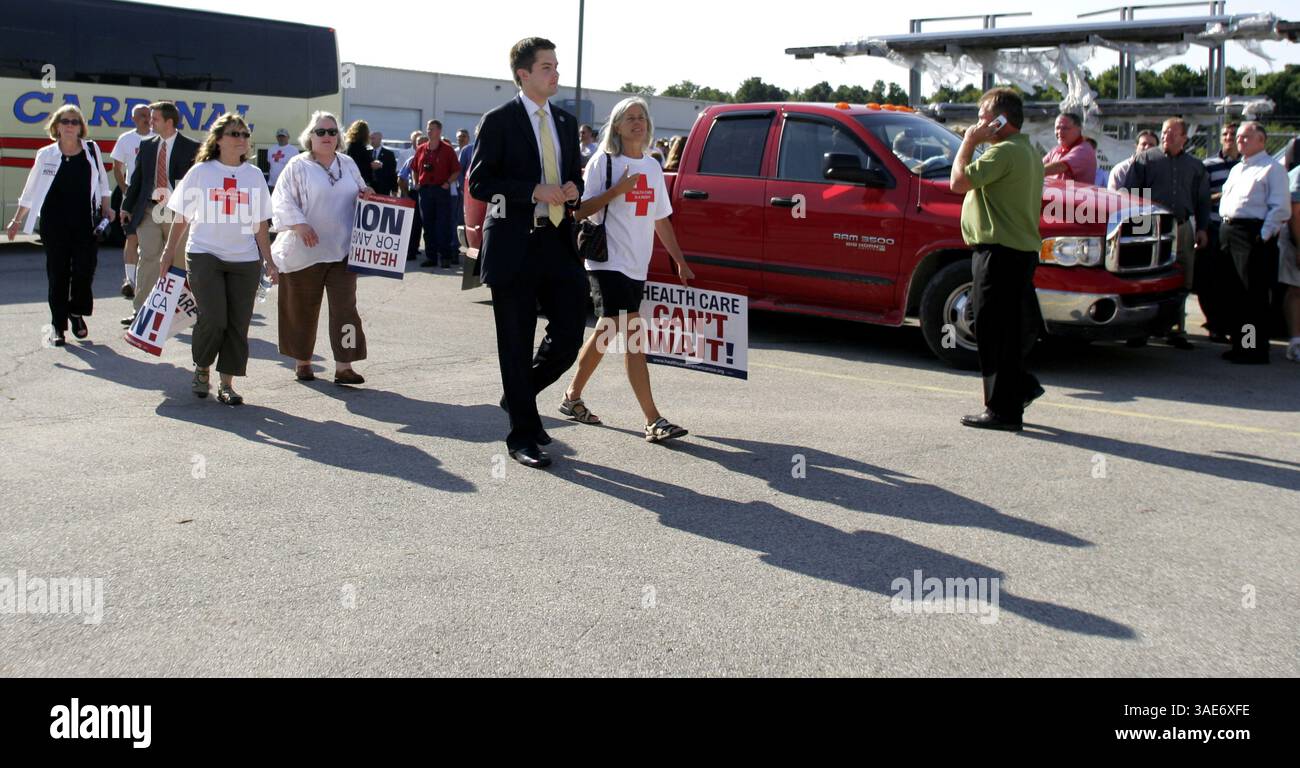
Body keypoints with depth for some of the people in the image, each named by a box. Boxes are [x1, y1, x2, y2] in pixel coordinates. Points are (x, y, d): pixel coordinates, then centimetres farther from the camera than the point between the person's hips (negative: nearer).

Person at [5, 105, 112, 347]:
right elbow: (31, 191, 10)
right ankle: (59, 326, 9)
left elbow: (102, 183, 17)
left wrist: (106, 208, 6)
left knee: (85, 270, -3)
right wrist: (16, 220, 11)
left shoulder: (92, 150, 7)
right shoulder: (46, 155, 4)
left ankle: (77, 312, 22)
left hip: (86, 222, 1)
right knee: (57, 273, 2)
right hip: (55, 223, -1)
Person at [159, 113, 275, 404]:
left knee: (238, 324, 0)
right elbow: (181, 216, 7)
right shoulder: (201, 171, 2)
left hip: (245, 260, 3)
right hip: (205, 255, -3)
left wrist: (269, 261, 8)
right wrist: (170, 252, 5)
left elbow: (260, 224, 11)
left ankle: (227, 384, 10)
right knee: (213, 319, -13)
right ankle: (202, 369, 13)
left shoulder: (254, 175, 9)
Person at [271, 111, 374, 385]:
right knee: (303, 308, 7)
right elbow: (282, 201, -7)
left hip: (342, 250, 3)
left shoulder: (348, 164, 13)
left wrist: (366, 195, 2)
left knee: (344, 306, -4)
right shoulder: (298, 166, -2)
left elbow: (359, 193, 25)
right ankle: (302, 361, 23)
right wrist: (299, 225, -21)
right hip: (306, 250, -3)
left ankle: (343, 366, -4)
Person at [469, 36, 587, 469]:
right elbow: (478, 183, -8)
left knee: (569, 336, 1)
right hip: (514, 246, -5)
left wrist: (573, 188, 0)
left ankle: (519, 395, 28)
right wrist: (534, 191, -18)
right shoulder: (499, 121, -4)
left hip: (558, 243, 6)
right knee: (517, 346, 2)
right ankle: (522, 436, 14)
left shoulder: (566, 123, 15)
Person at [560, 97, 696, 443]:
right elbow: (581, 210, -9)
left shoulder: (653, 167, 15)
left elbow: (661, 219, 20)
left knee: (605, 333, 13)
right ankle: (654, 421, -16)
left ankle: (572, 398, 29)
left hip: (637, 266, 7)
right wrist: (617, 190, -18)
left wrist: (680, 260, 17)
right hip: (608, 262, -7)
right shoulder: (603, 162, -4)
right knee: (634, 336, -14)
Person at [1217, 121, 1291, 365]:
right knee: (1234, 293, 11)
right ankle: (1239, 345, 19)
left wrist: (1264, 236, -17)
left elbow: (1280, 208, -11)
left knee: (1255, 295, -7)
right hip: (1228, 233, 8)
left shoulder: (1271, 168, -4)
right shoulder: (1237, 169, 23)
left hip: (1253, 234, -8)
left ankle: (1256, 350, -5)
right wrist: (1225, 230, 14)